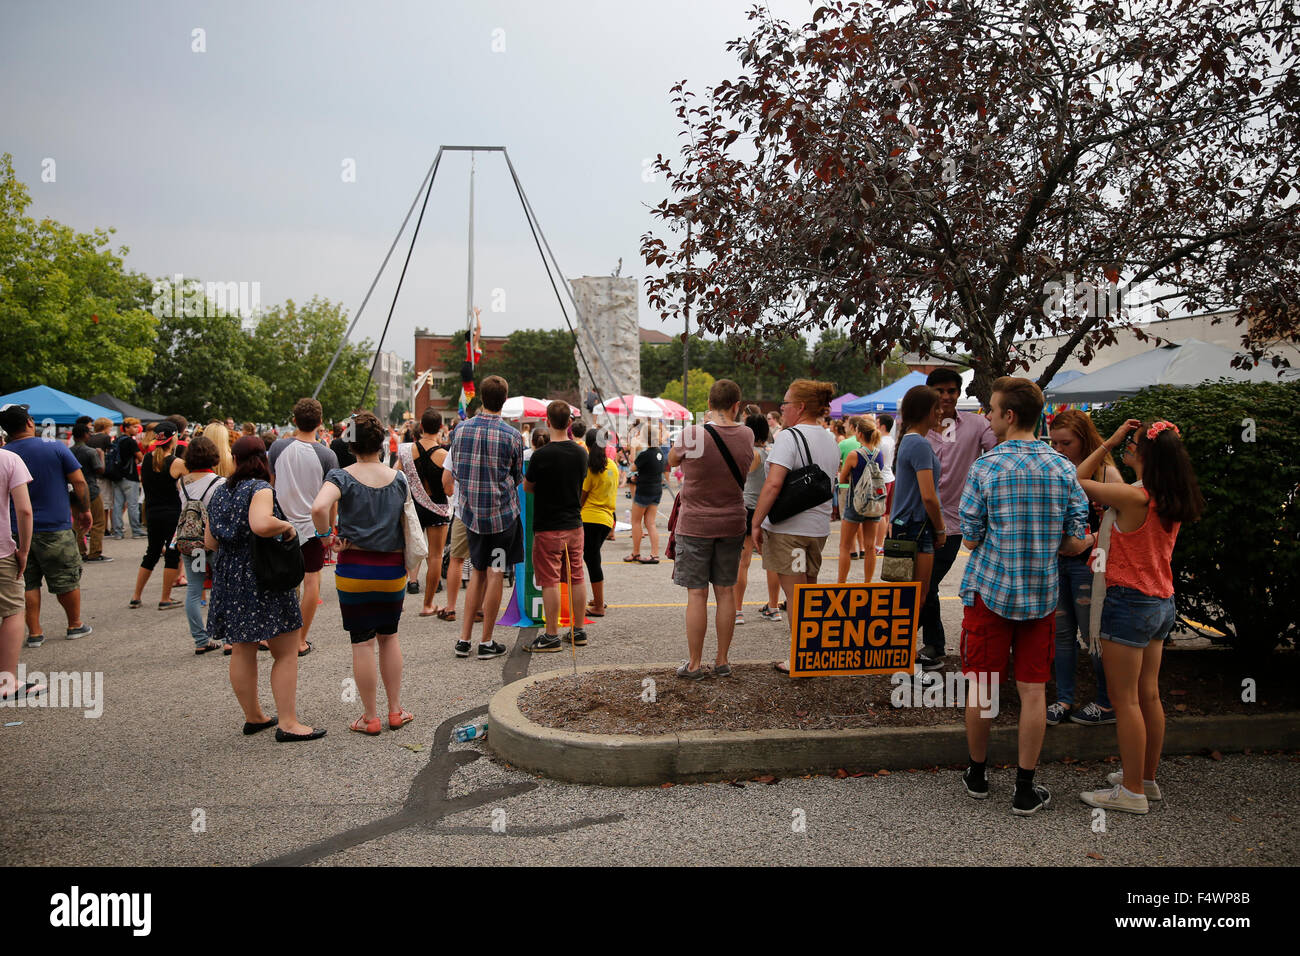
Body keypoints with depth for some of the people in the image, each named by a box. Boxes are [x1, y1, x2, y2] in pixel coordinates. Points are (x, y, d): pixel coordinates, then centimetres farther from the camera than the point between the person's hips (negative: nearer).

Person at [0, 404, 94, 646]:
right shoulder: (55, 447, -8)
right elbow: (79, 483, -7)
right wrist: (85, 510, 5)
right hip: (55, 529, -2)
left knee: (27, 582, 11)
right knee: (67, 579, 11)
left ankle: (34, 632, 12)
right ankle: (75, 625, 24)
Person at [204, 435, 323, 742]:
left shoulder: (220, 492, 10)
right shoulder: (261, 489, -12)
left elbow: (209, 541, 14)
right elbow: (261, 524, -31)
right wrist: (287, 526, -13)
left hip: (229, 577, 8)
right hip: (263, 580, -8)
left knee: (242, 651, 14)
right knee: (286, 652, -2)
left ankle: (253, 716, 25)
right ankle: (288, 723, -3)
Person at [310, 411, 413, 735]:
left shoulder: (342, 477, -11)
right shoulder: (399, 478, 0)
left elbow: (319, 507, -28)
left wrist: (326, 535, -13)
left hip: (355, 569, -3)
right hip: (392, 569, 3)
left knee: (362, 642, 5)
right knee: (389, 636, 17)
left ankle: (371, 718, 13)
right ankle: (395, 711, 22)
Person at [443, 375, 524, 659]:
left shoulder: (461, 430, -1)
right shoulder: (512, 436, -11)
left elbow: (454, 474, 9)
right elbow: (518, 478, 3)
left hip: (471, 512, 4)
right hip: (503, 513, -4)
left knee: (477, 573, 16)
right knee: (494, 574, 3)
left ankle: (464, 639, 15)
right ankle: (486, 642, 8)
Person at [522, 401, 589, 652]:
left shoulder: (541, 455, -16)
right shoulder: (581, 453, 1)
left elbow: (527, 487, -2)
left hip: (548, 528, -6)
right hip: (574, 524, 6)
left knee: (550, 581, -1)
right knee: (576, 577, 11)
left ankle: (551, 636, 2)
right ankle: (579, 631, 19)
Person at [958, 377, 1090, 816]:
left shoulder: (986, 467, -11)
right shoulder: (1063, 468, -1)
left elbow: (970, 538, -8)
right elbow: (1077, 542, 0)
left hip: (989, 591, -3)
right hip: (1041, 594, 3)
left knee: (981, 688, 10)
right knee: (1033, 691, 7)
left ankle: (977, 775, 25)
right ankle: (1026, 789, 13)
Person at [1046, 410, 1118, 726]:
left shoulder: (1106, 472, -6)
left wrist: (1091, 540, -21)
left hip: (1087, 563, -5)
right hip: (1055, 561, 5)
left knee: (1093, 634, 1)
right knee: (1062, 632, 10)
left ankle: (1108, 703, 15)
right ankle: (1064, 700, 19)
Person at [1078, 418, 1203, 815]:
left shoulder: (1133, 497, -21)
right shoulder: (1172, 501, 3)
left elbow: (1077, 481, -12)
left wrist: (1109, 443, -7)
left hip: (1129, 603, -8)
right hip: (1162, 603, 8)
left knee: (1125, 700, 0)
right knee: (1148, 695, 17)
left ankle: (1132, 792, 7)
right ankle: (1147, 778, 28)